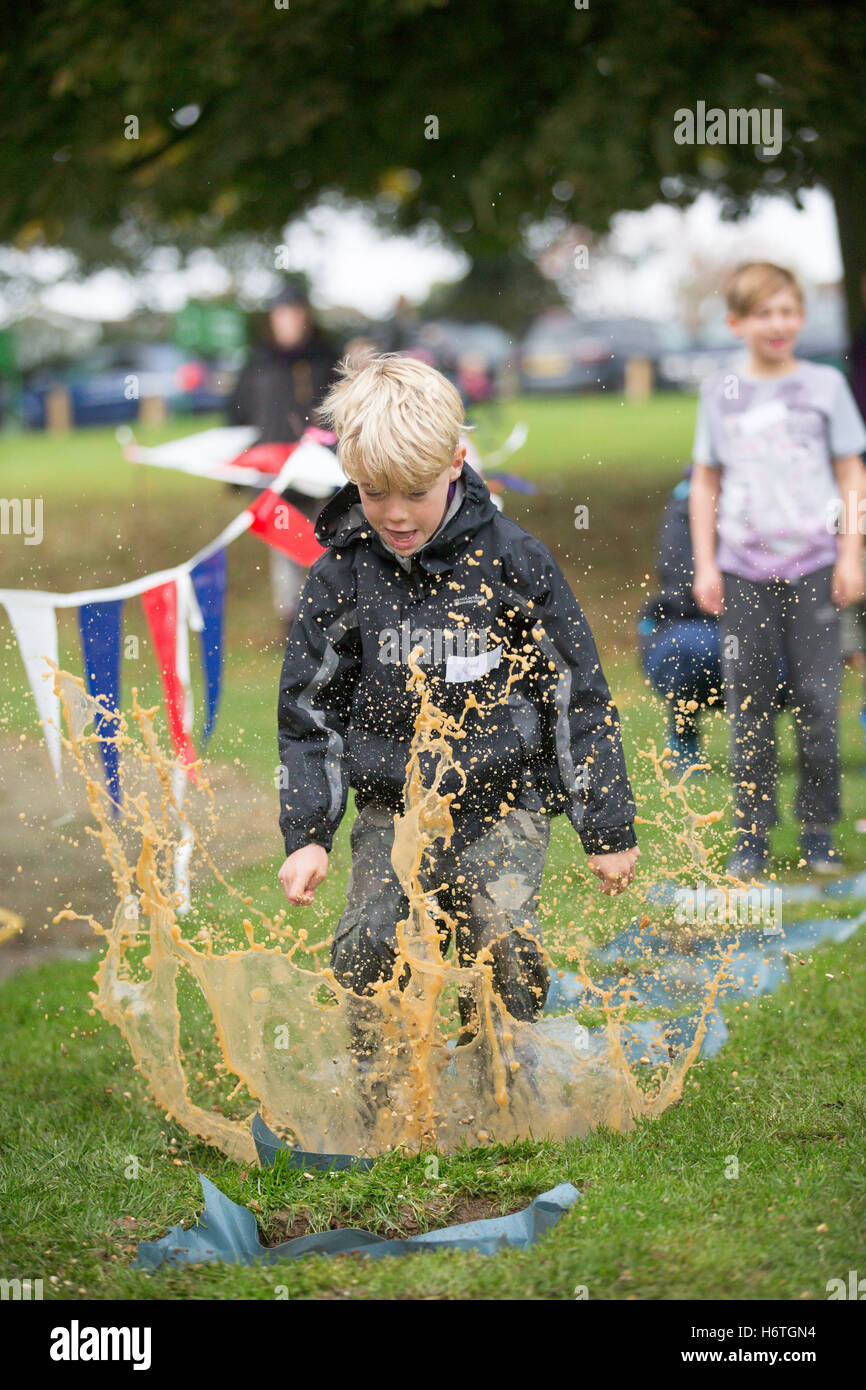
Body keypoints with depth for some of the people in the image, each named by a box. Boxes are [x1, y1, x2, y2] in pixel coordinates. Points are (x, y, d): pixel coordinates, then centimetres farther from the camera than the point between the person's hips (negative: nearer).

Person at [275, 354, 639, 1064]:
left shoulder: (511, 560, -6)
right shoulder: (341, 576, -2)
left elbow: (578, 693, 0)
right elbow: (310, 711, 7)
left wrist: (608, 829, 1)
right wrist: (306, 835, -3)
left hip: (503, 799, -1)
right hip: (393, 807, 1)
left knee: (505, 939, -18)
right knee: (366, 943, -16)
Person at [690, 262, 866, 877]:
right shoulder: (720, 393, 7)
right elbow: (706, 483, 12)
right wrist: (705, 564, 5)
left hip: (814, 566, -1)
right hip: (743, 570, 1)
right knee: (748, 702, 1)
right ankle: (752, 835, 9)